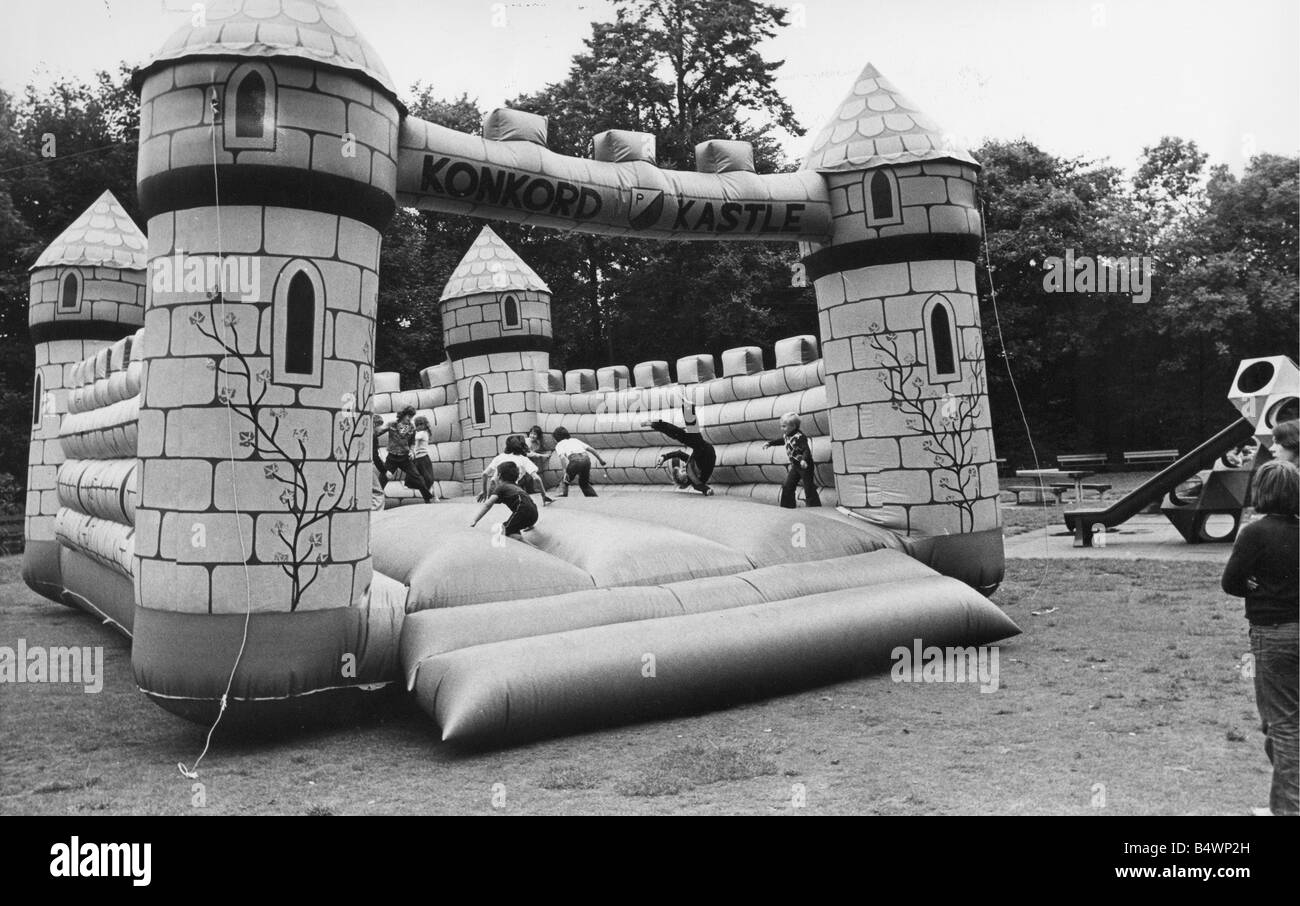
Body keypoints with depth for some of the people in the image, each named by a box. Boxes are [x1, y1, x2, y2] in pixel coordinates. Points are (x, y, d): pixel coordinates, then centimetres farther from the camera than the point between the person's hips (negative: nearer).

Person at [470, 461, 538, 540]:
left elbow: (488, 504, -6)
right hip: (534, 514, 8)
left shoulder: (500, 487, 8)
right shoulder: (516, 486, 31)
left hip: (523, 511, -8)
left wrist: (474, 521, -10)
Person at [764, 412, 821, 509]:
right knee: (787, 487, 9)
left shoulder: (799, 437, -25)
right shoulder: (787, 436, 2)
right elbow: (782, 441, 25)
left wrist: (804, 460, -51)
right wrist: (770, 443, 28)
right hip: (795, 466, 9)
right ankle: (788, 507, 19)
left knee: (809, 489, -3)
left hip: (805, 465, -9)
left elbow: (807, 450, -34)